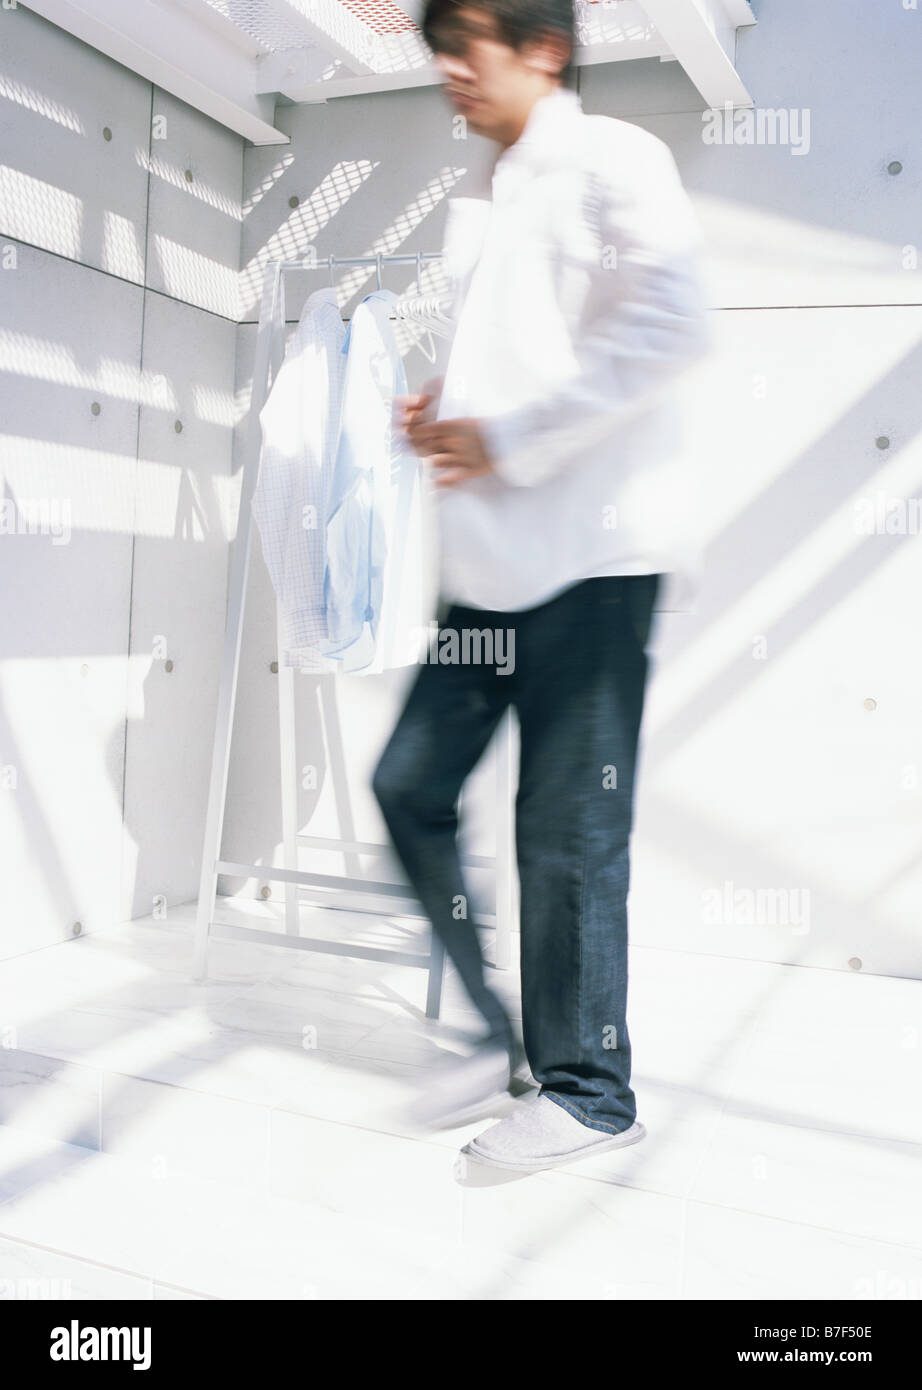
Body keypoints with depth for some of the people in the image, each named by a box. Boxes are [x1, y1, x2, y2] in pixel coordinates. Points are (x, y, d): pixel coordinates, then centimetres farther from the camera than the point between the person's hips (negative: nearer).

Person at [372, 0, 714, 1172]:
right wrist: (437, 414, 9)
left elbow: (668, 328, -14)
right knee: (409, 784, 5)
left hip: (589, 554, -8)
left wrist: (506, 438, -15)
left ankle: (589, 1088, 11)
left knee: (568, 832, -5)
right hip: (489, 562, 8)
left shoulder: (611, 160, 1)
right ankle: (502, 1029, 20)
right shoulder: (476, 215, 25)